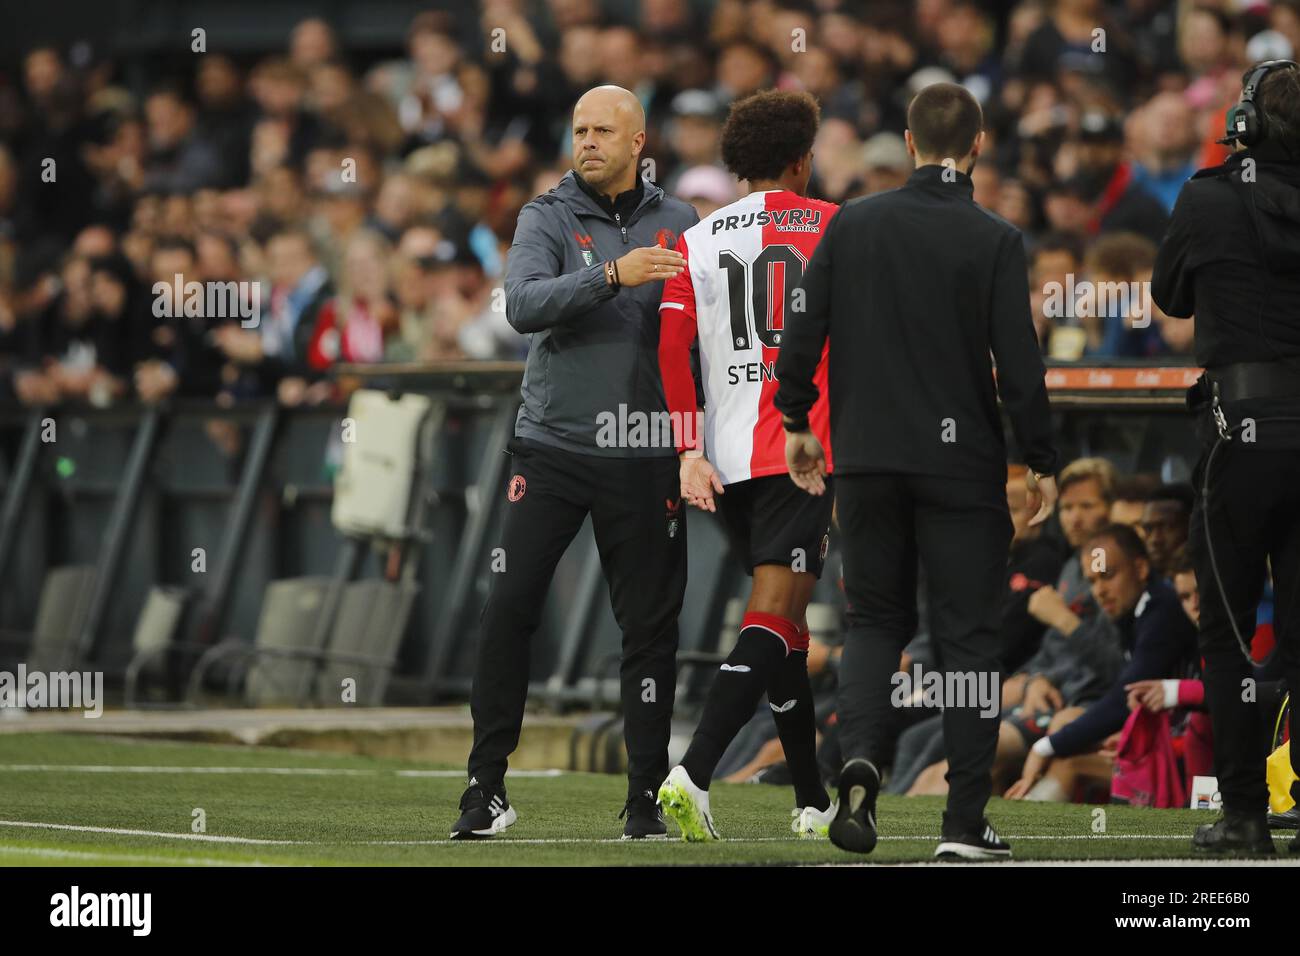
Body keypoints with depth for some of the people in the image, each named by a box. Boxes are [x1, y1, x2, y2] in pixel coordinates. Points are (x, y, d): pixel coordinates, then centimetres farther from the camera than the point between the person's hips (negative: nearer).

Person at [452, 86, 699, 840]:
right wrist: (613, 275, -29)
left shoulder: (679, 224, 7)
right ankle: (488, 787, 1)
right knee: (509, 608, -7)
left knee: (650, 624, 2)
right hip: (552, 444, -1)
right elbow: (524, 304, -17)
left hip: (643, 455, 1)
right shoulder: (548, 218, 1)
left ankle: (647, 795, 10)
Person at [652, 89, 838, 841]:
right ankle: (693, 774, -28)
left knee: (785, 619, 17)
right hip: (801, 450, -5)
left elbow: (671, 345, 0)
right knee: (775, 615, -10)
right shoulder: (831, 226, 1)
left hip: (728, 455, 5)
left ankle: (814, 801, 22)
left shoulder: (698, 238, 10)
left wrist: (690, 454, 0)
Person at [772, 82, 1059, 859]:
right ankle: (965, 821, 1)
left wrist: (797, 422, 15)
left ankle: (860, 759, -11)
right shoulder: (995, 241, -8)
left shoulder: (852, 225, 1)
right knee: (968, 636, 5)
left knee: (876, 620, 15)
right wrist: (1042, 464, -1)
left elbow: (803, 329, 3)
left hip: (867, 460, 3)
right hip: (963, 466, -3)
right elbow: (1019, 363, -10)